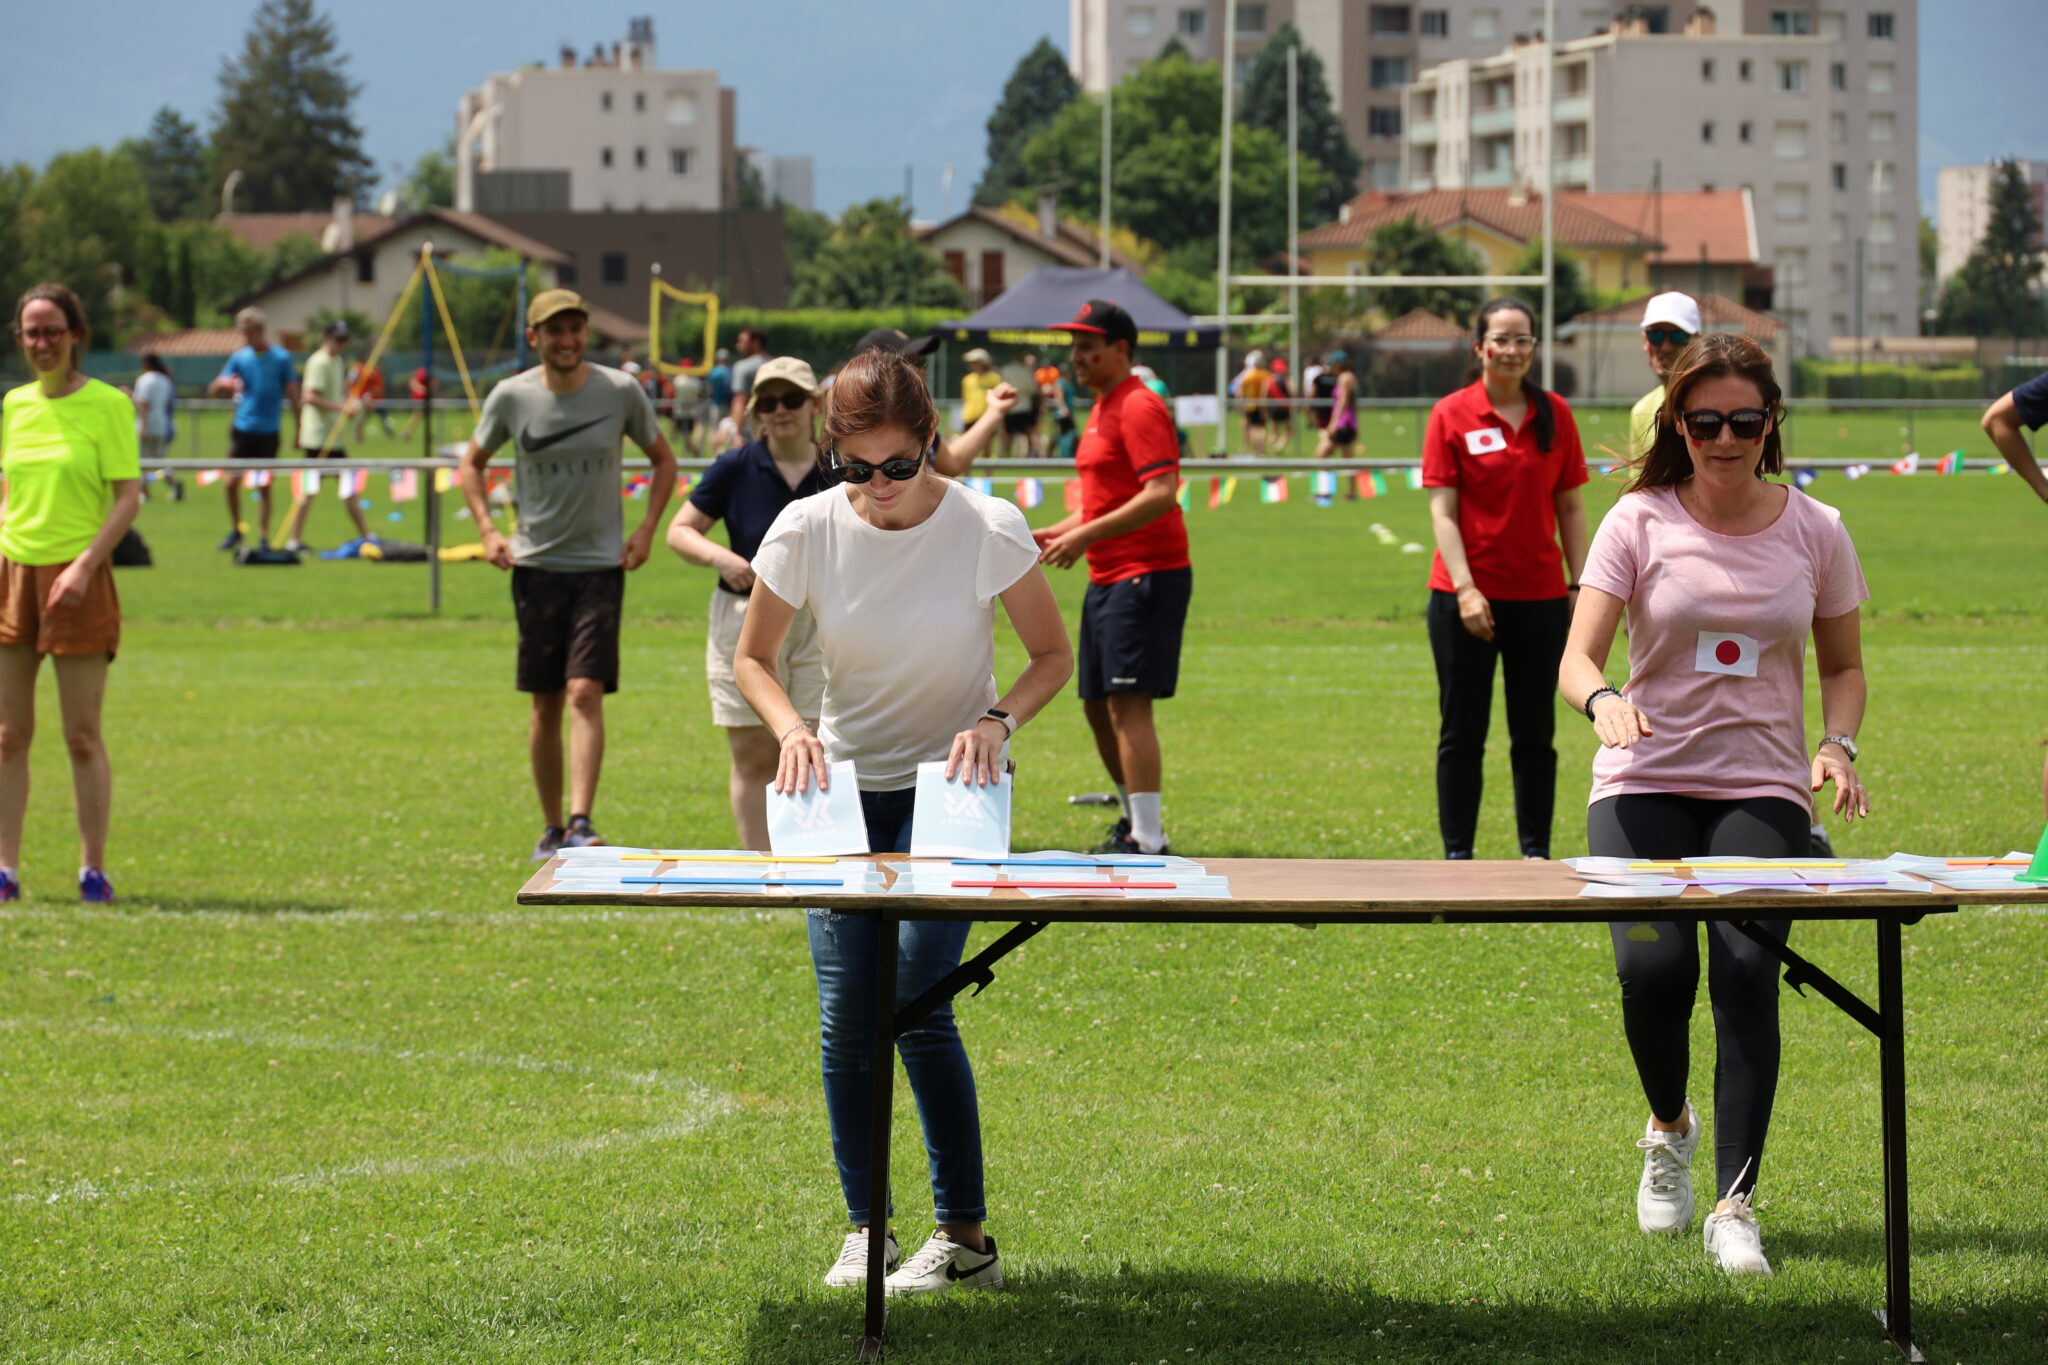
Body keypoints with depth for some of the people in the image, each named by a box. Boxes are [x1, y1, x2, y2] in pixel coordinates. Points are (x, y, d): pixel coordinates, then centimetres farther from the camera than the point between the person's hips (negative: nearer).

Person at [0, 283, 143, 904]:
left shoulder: (108, 404, -5)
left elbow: (128, 497, -8)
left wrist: (85, 564, -18)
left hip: (76, 578, -5)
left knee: (82, 735, -2)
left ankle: (94, 869, 6)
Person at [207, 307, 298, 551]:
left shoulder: (281, 358, -2)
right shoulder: (239, 358, 5)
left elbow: (293, 394, 2)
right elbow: (214, 391, 5)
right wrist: (223, 384, -19)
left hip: (268, 432, -2)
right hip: (242, 428, 2)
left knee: (264, 487, 2)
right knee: (231, 482, -3)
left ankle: (264, 538, 11)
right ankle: (235, 530, 16)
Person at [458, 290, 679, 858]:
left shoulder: (621, 392, -4)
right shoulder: (511, 397, -2)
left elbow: (664, 459, 12)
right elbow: (472, 463, 14)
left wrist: (647, 529, 1)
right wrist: (487, 529, 1)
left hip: (601, 564, -1)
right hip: (536, 565, 1)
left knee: (585, 693, -15)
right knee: (546, 705, 6)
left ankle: (581, 822, -22)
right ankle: (552, 828, 18)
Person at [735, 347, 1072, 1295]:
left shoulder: (988, 529, -14)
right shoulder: (808, 530, -9)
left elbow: (1054, 656, -2)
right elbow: (753, 657, 3)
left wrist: (998, 720, -20)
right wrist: (791, 729, -16)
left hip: (950, 790, -3)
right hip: (845, 789, 3)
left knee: (914, 1002, -14)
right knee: (845, 1017, -1)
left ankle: (965, 1236, -5)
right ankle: (864, 1225, 15)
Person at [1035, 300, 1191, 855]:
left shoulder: (1140, 408, -13)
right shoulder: (1104, 409, 19)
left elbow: (1161, 494, -24)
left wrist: (1086, 536, -24)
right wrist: (1057, 532, 14)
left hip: (1146, 574, -11)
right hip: (1107, 577, 11)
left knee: (1129, 705, -15)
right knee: (1097, 706, 15)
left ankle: (1148, 843, -15)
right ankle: (1136, 820, 28)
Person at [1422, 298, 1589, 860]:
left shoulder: (1555, 415, 5)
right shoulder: (1451, 414, -3)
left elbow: (1571, 508, 9)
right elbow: (1442, 512, -7)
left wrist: (1580, 586, 3)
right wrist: (1464, 589, -16)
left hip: (1540, 596, 3)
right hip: (1465, 599, -3)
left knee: (1535, 734, 8)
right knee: (1461, 734, 3)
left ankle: (1536, 852, 15)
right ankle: (1457, 853, 9)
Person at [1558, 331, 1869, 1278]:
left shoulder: (1814, 530, 5)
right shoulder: (1639, 522, -1)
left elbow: (1842, 665, 16)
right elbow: (1577, 658, -7)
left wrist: (1837, 745, -4)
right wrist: (1603, 699, -30)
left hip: (1762, 789, 1)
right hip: (1646, 782, -1)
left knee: (1746, 970, -19)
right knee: (1653, 969, -18)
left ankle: (1735, 1203, -12)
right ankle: (1670, 1128, 16)